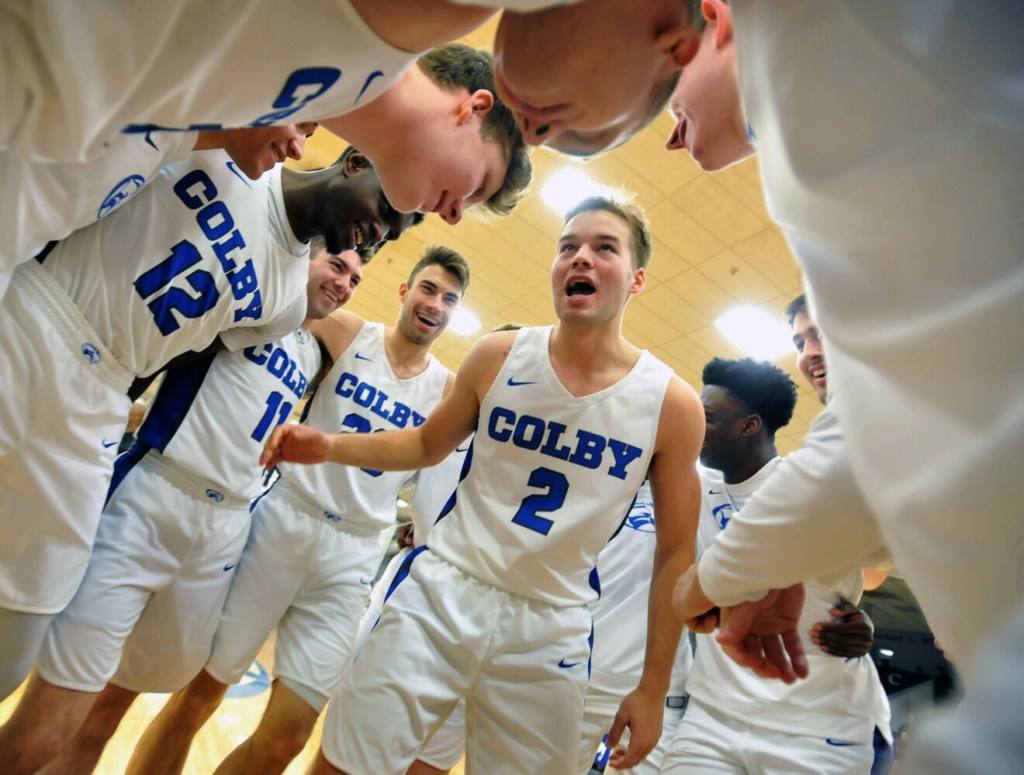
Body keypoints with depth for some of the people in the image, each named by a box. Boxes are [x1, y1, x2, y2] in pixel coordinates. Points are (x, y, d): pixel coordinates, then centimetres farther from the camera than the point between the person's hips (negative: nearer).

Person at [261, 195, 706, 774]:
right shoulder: (499, 357, -4)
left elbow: (676, 554, -1)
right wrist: (331, 447, -5)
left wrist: (653, 688, 1)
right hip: (442, 593, 1)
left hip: (550, 632, 0)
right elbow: (428, 444, 11)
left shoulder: (673, 404, -8)